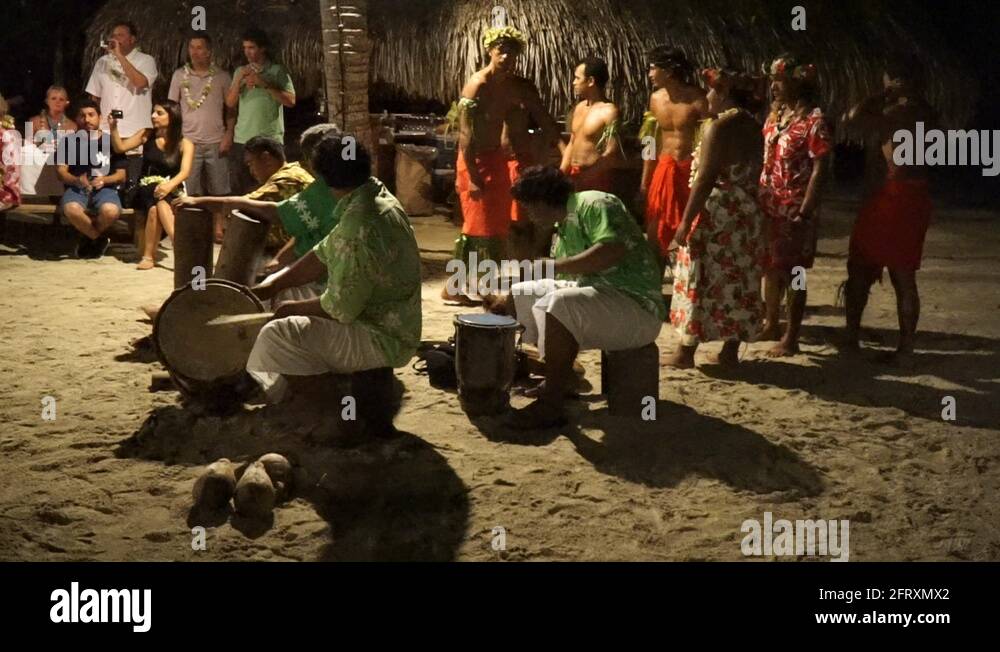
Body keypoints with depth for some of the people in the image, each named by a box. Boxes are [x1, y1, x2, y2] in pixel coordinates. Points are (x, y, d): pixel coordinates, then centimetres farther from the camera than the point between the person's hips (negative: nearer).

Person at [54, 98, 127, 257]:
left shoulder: (111, 142, 13)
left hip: (105, 189, 0)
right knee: (71, 209, -37)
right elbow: (60, 171, 4)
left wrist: (104, 180, -13)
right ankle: (100, 240, -7)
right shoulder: (68, 141, 13)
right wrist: (77, 180, -18)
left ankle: (88, 238, -1)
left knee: (111, 211, -36)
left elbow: (121, 175, 8)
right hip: (76, 188, 0)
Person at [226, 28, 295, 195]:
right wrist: (238, 81, -6)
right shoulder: (240, 72, 15)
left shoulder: (277, 71, 2)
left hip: (270, 140, -4)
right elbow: (230, 103, 9)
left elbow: (290, 101, -8)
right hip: (242, 140, 4)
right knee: (239, 189, 3)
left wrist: (264, 84, -13)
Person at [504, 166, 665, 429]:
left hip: (638, 307, -10)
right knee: (519, 294, 12)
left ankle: (551, 405, -27)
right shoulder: (562, 231, 16)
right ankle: (559, 378, 13)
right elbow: (565, 281, 20)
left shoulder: (594, 204, -13)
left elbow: (613, 251, -29)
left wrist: (554, 266, -23)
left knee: (558, 304, -35)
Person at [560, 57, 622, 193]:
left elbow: (612, 155, -17)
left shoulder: (609, 112, -12)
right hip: (573, 176, 7)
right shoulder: (578, 108, 13)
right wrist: (561, 174, 8)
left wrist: (583, 178, -20)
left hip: (595, 179, -7)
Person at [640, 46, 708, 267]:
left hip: (690, 171, -5)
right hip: (663, 171, 6)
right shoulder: (656, 99, 6)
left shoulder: (697, 99, -12)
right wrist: (644, 182, 12)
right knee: (655, 236, 7)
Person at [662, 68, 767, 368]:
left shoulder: (718, 127, -15)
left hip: (716, 215, -8)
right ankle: (731, 350, 16)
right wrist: (745, 207, 17)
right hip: (747, 216, 8)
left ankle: (685, 352, 5)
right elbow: (753, 174, 11)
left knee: (700, 281, 0)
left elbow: (705, 180, -19)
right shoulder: (754, 128, 9)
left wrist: (686, 220, -16)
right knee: (738, 282, 11)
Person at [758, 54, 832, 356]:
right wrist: (756, 198, 10)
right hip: (769, 205, 8)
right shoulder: (775, 115, 10)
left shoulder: (814, 120, -13)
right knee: (771, 267, 17)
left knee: (793, 272, 0)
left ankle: (791, 339, 9)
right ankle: (771, 325, 32)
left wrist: (805, 212, -20)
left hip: (794, 209, -7)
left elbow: (820, 169, -16)